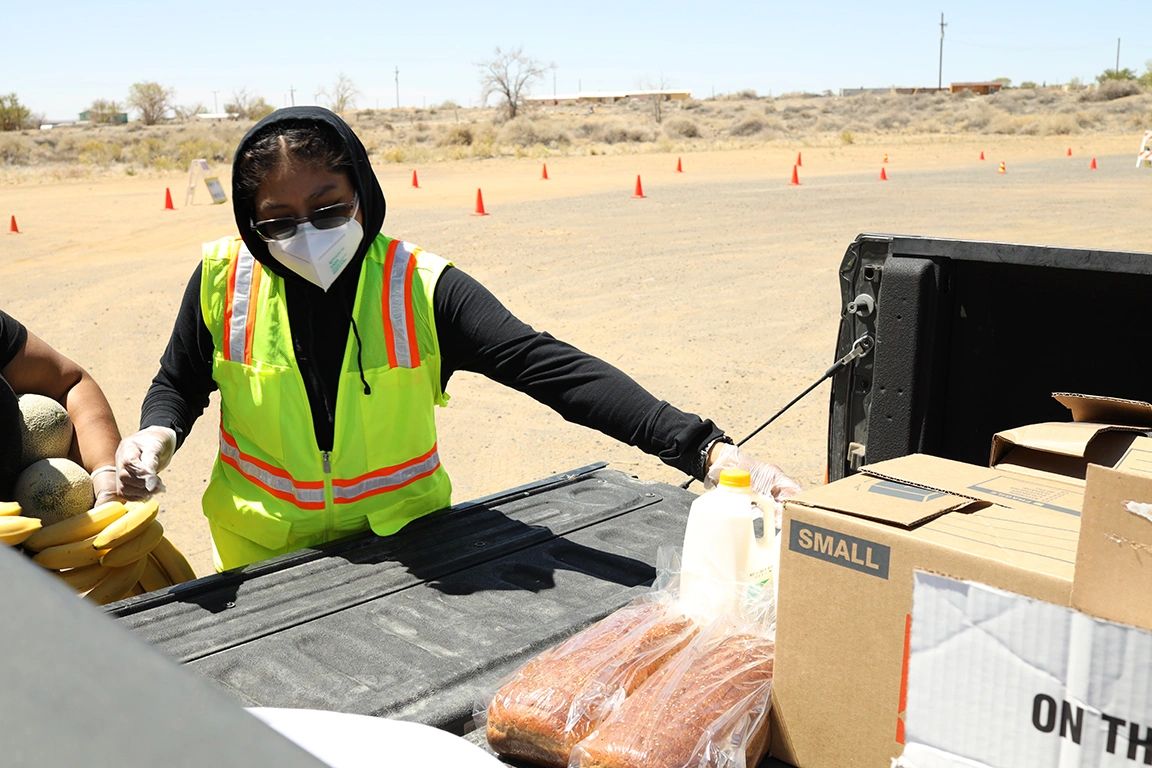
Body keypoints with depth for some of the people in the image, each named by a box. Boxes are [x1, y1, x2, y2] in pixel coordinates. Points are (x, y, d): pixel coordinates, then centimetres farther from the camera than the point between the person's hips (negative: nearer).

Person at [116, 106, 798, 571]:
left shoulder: (423, 289, -20)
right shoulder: (224, 279, -13)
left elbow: (553, 369, -30)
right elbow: (179, 383, 7)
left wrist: (704, 448, -41)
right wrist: (157, 437, -17)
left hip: (402, 547, -1)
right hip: (263, 555, 2)